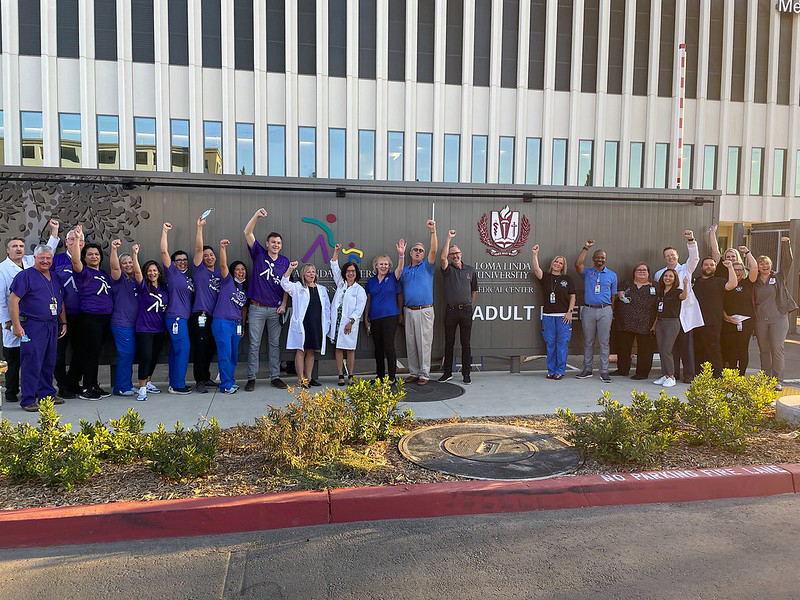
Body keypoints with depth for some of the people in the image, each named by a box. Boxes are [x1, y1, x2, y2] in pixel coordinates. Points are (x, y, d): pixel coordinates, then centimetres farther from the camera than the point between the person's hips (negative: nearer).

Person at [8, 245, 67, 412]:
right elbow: (13, 300, -11)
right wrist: (16, 325, -17)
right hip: (33, 326, -7)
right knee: (32, 364, -6)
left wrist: (63, 323, 19)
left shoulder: (55, 278, 17)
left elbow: (60, 302, 24)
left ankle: (46, 394, 22)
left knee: (49, 363, 12)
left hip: (52, 326, 7)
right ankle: (27, 400, 2)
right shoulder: (25, 275, -5)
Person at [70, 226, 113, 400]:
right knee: (91, 353, -5)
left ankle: (94, 386, 22)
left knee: (96, 353, 14)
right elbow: (75, 260, -22)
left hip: (105, 318, 7)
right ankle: (86, 390, 4)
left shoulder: (104, 274, 18)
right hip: (90, 318, -7)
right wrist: (78, 239, -29)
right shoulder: (84, 272, -3)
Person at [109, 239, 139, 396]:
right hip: (121, 323, -7)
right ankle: (121, 388, 1)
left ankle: (126, 385, 21)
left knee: (130, 354, 12)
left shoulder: (135, 281, 15)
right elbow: (114, 267, -26)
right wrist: (114, 249, -40)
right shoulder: (119, 279, -5)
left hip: (133, 323, 7)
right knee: (126, 354, -7)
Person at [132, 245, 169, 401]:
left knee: (154, 357, 14)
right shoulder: (144, 286, -4)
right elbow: (137, 272, -21)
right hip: (144, 328, -5)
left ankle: (148, 382, 31)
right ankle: (142, 389, -5)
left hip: (159, 329, 5)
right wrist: (135, 254, -33)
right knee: (145, 357, -10)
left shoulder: (164, 287, 8)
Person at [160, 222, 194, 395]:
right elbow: (164, 252, -9)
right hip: (175, 317, -7)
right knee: (183, 348, -11)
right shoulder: (172, 272, 0)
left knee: (176, 350, 10)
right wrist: (164, 231, -9)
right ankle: (178, 385, -5)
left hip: (184, 317, 7)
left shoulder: (189, 277, 19)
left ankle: (174, 383, 15)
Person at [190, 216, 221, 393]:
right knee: (200, 349, -6)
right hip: (201, 315, -5)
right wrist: (199, 227, -14)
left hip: (215, 316, 6)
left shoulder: (219, 273, 17)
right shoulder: (199, 270, 2)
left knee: (210, 349, 12)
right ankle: (200, 381, 1)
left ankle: (206, 377, 25)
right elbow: (198, 248, -9)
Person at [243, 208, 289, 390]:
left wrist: (284, 304, 0)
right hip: (257, 307, -2)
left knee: (275, 343, 8)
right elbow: (247, 233, -8)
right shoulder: (259, 254, 1)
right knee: (254, 344, 1)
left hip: (276, 309, 2)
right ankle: (251, 378, 7)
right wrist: (257, 215, -19)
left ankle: (275, 377, 16)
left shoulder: (285, 261, 7)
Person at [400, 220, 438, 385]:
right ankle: (413, 372, 18)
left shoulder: (426, 266, 5)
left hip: (424, 311, -4)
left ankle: (424, 374, 5)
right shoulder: (404, 270, 16)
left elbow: (434, 250, -12)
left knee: (424, 343, -2)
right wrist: (401, 312, 10)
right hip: (408, 311, 4)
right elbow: (400, 291, 16)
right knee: (411, 344, 8)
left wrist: (433, 231, -22)